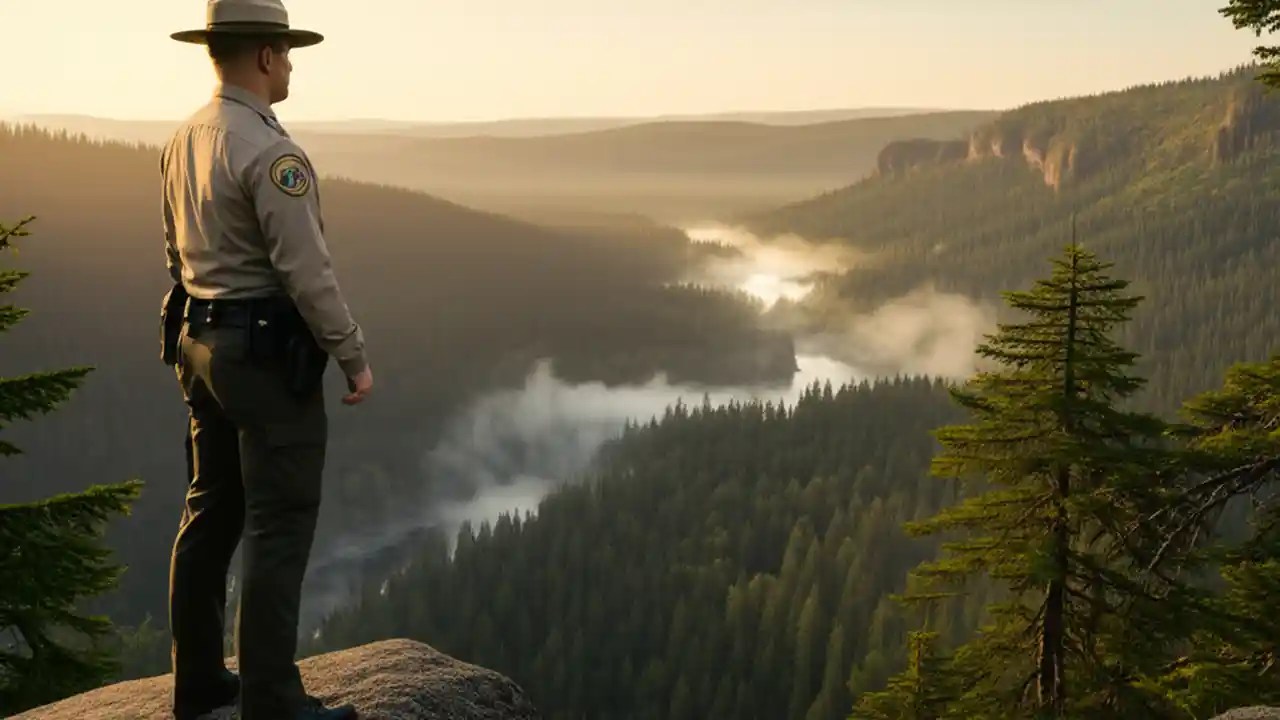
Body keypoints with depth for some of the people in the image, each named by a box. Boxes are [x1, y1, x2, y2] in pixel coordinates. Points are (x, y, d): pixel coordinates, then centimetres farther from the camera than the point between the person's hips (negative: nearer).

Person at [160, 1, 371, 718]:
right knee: (279, 528, -3)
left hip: (202, 345, 9)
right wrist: (353, 356, -12)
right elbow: (307, 271, -22)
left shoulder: (184, 141, 9)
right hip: (271, 356, -9)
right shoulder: (270, 152, -19)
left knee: (212, 513, 15)